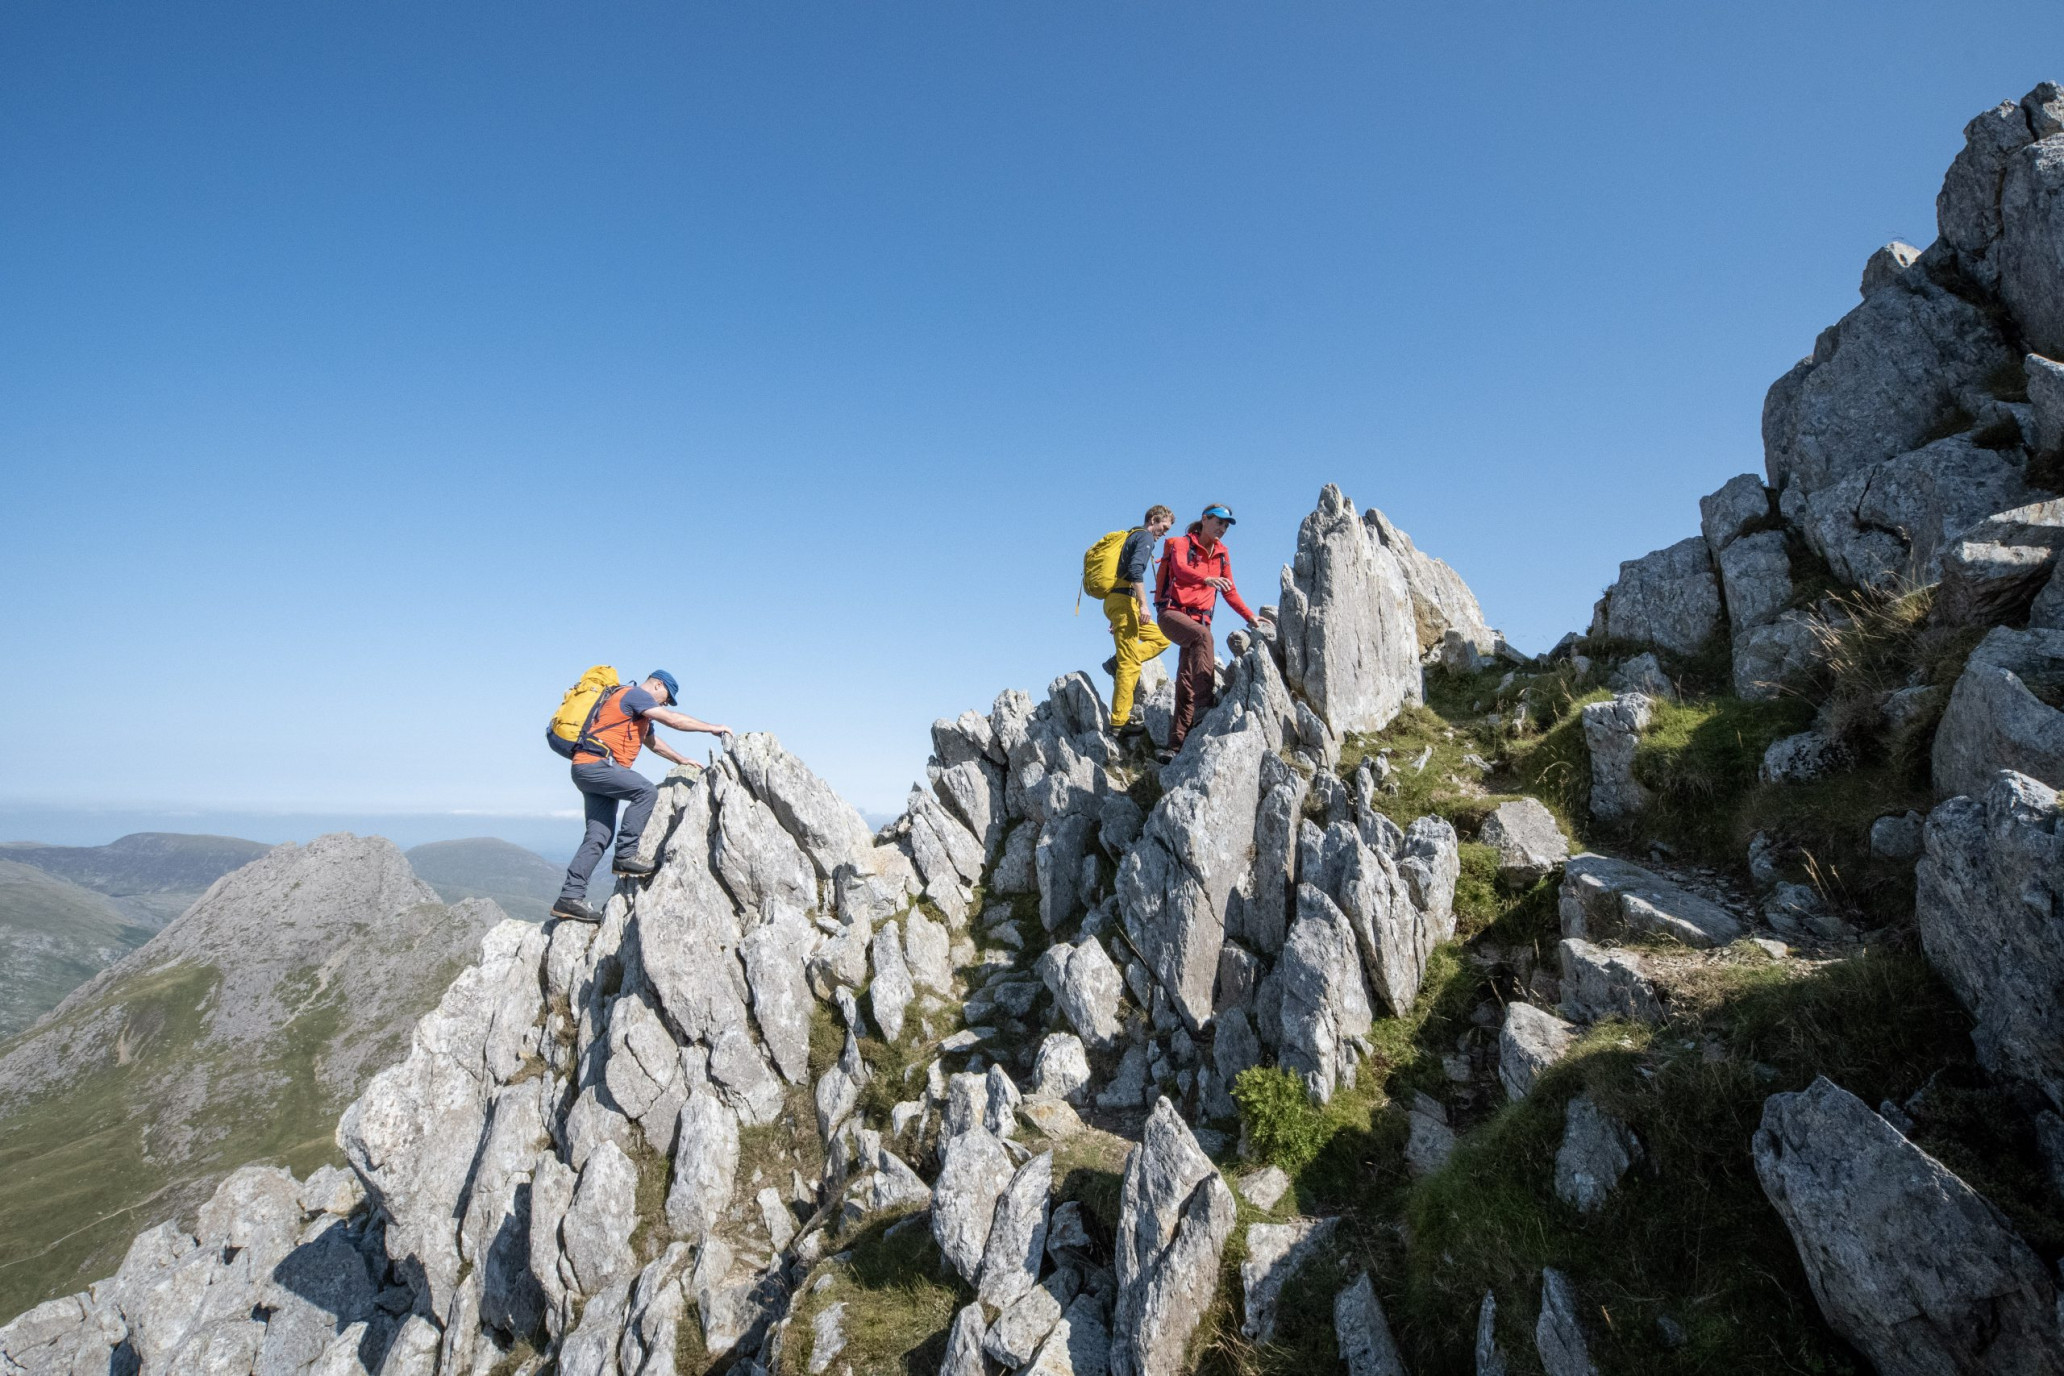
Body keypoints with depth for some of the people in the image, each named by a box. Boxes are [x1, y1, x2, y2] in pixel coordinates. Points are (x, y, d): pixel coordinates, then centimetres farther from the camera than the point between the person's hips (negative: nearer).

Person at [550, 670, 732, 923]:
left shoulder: (640, 710, 27)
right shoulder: (635, 694, -4)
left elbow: (652, 741, 41)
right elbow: (673, 720, -11)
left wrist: (681, 759, 46)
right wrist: (713, 728, -5)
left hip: (588, 769, 10)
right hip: (595, 764, -10)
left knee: (599, 836, 2)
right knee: (646, 791, -20)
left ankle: (570, 897, 0)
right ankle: (625, 856, -16)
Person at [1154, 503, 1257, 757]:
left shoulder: (1222, 553, 17)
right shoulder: (1183, 543, -1)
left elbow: (1230, 591, 26)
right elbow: (1180, 568, -24)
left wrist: (1250, 616, 20)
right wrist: (1206, 579, -42)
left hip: (1199, 619, 6)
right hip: (1173, 612, -5)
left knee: (1186, 683, -3)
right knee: (1202, 635, -37)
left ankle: (1176, 744, -4)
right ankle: (1205, 700, -47)